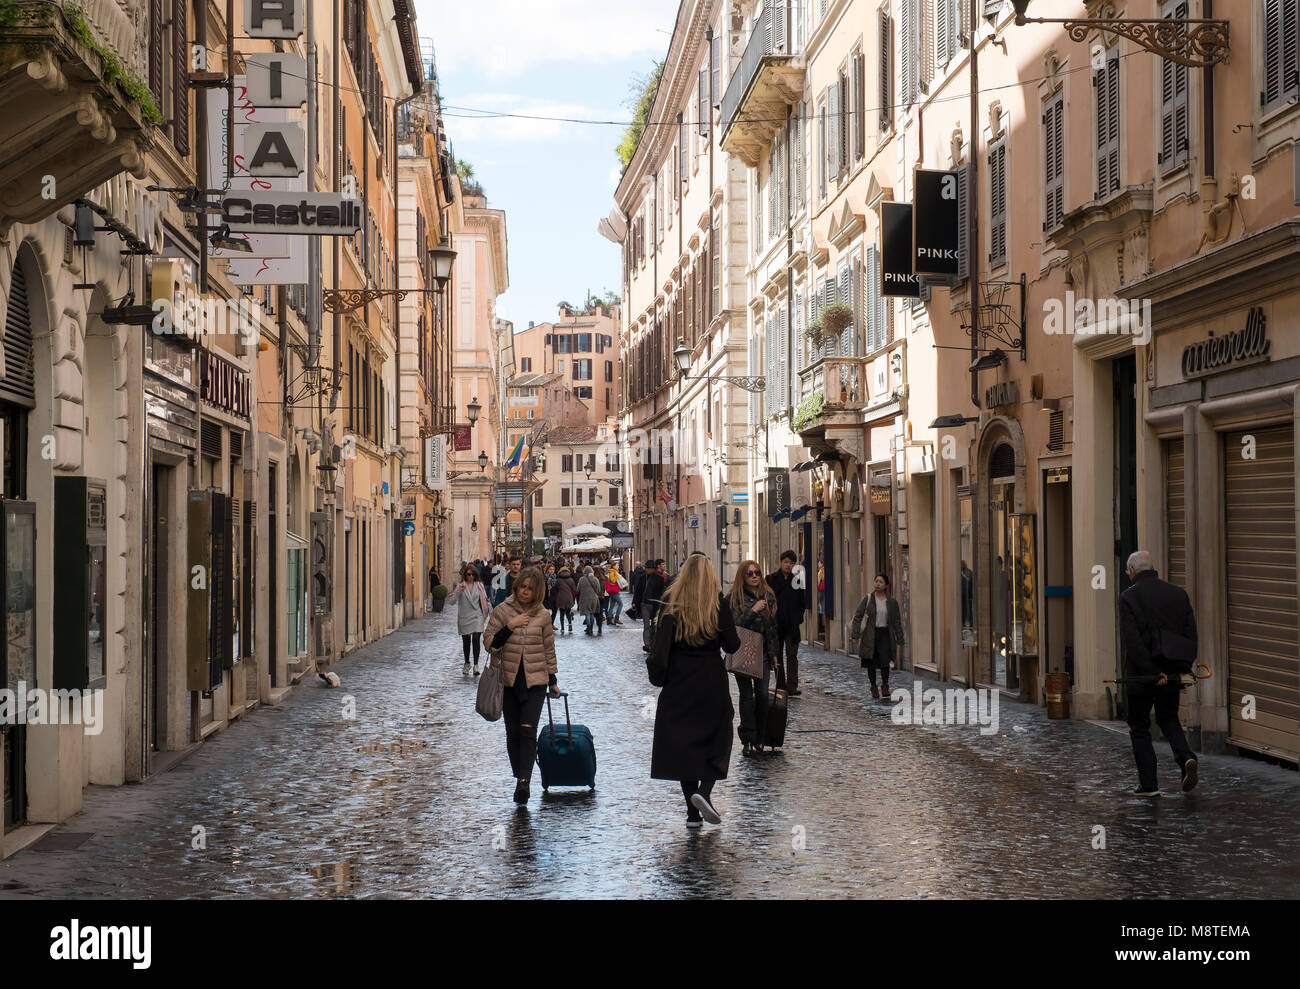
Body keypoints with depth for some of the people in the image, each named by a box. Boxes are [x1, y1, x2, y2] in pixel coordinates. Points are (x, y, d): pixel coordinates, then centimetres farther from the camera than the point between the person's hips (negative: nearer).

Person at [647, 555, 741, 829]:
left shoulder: (672, 605, -2)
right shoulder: (719, 604, -5)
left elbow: (661, 645, -7)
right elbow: (732, 645, -4)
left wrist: (658, 675, 3)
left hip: (678, 684, 2)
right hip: (712, 683, -1)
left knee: (681, 742, 7)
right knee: (716, 739, 10)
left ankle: (693, 813, 6)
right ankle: (704, 791, -15)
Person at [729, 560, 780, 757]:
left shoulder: (768, 596, 9)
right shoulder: (735, 598, -5)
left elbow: (773, 627, 14)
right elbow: (734, 625, -14)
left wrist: (775, 654, 13)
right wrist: (753, 611, -21)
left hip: (763, 653, 3)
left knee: (762, 695, -2)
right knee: (747, 696, 0)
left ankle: (759, 738, 8)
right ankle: (748, 740, 3)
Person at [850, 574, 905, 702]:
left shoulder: (891, 602, 2)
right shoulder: (868, 599, -2)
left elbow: (896, 622, 8)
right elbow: (858, 616, -4)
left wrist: (899, 639, 8)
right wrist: (855, 634, -13)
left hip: (885, 634, 0)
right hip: (870, 634, 0)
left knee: (885, 661, -12)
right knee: (871, 663, 6)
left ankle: (885, 688, 1)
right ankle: (874, 687, 21)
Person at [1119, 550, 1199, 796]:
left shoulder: (1129, 597, -10)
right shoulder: (1178, 593, 5)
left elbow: (1131, 640, -18)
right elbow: (1191, 634, 3)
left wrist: (1153, 673, -16)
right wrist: (1184, 670, 4)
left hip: (1141, 674, -4)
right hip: (1173, 671, 4)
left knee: (1139, 727, 9)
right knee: (1168, 719, 22)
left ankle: (1149, 784, 7)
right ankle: (1186, 757, -3)